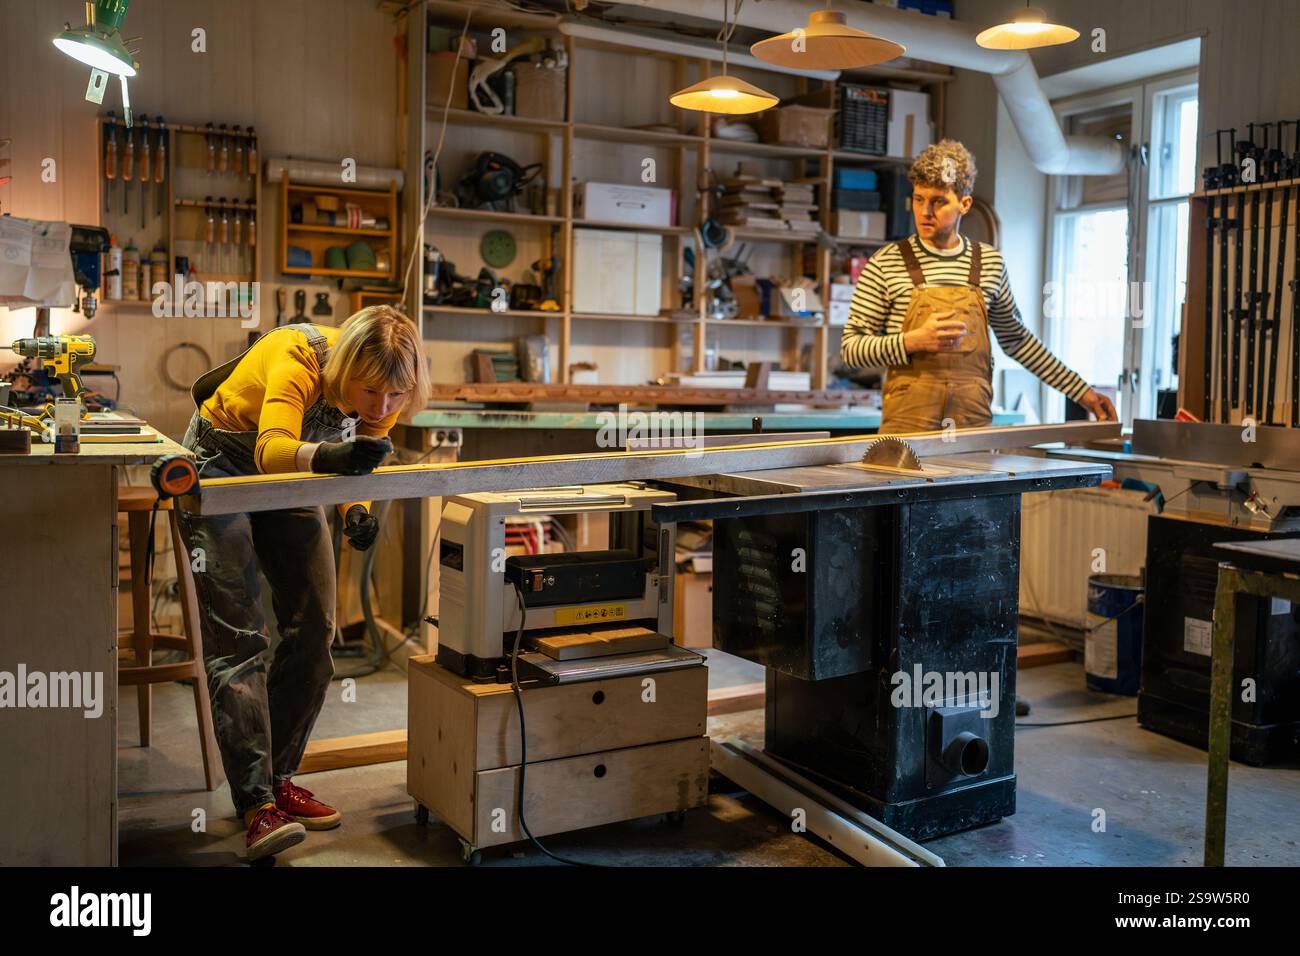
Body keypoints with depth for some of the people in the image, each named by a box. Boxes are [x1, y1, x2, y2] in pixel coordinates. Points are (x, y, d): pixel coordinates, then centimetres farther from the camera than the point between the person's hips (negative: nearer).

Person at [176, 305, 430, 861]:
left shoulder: (383, 390, -18)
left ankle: (278, 778, 13)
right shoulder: (298, 358, -35)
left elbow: (360, 467, -9)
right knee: (237, 636, -15)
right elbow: (273, 448, -50)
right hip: (221, 464, -6)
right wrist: (332, 454, -70)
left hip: (289, 476, 6)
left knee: (314, 628, 1)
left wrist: (356, 514, -30)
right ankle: (258, 805, -16)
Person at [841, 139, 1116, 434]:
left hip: (975, 422, 3)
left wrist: (1081, 391, 18)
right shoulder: (885, 264, -2)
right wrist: (914, 341, -18)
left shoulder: (990, 262, 8)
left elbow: (1016, 339, 19)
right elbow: (851, 348, -3)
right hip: (908, 424, -2)